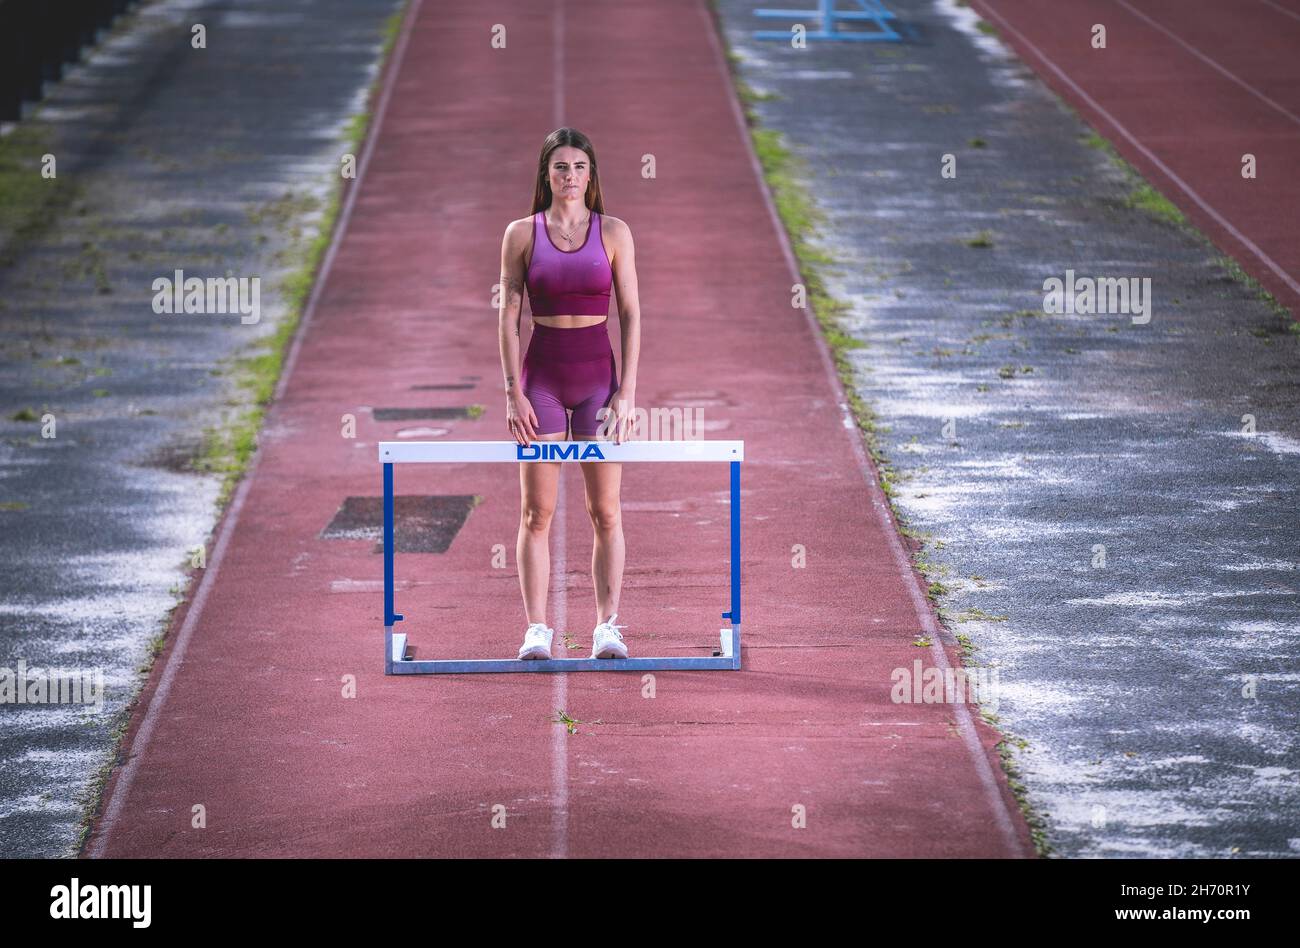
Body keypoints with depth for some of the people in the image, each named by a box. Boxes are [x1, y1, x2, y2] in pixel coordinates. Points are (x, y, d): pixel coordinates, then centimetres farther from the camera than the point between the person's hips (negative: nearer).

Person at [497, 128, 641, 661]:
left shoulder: (613, 233, 2)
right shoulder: (522, 234, 2)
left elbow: (631, 316, 2)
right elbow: (509, 317, 2)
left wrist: (627, 392, -5)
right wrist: (513, 392, -5)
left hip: (597, 375, 0)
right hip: (541, 373, 0)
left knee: (605, 511, 1)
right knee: (536, 511, 0)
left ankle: (607, 627, 5)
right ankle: (536, 630, 2)